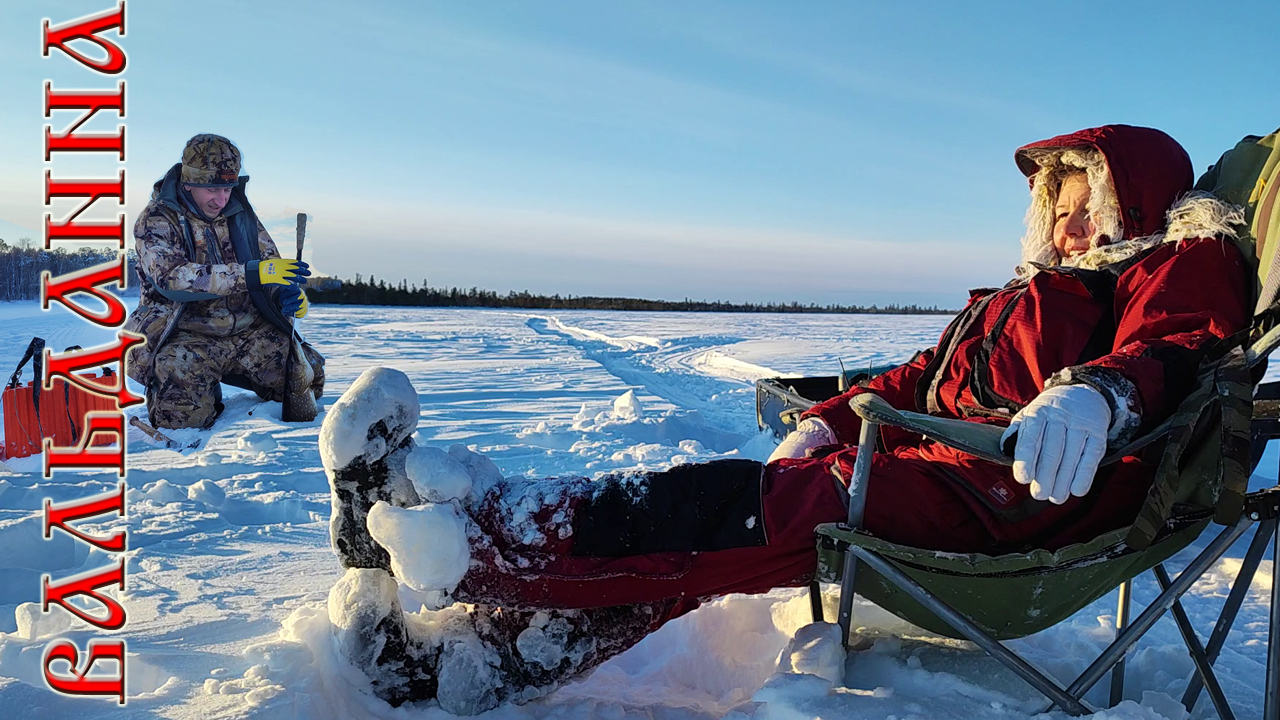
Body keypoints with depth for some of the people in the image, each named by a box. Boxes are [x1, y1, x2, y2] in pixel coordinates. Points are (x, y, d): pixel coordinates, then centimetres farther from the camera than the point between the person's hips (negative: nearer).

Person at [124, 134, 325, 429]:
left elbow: (270, 261, 15)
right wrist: (250, 274, -35)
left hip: (249, 330, 5)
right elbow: (173, 277, -25)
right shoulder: (157, 220, -8)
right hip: (188, 336, -4)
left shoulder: (240, 214, 9)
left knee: (308, 380, -12)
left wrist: (287, 294, -11)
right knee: (184, 414, -26)